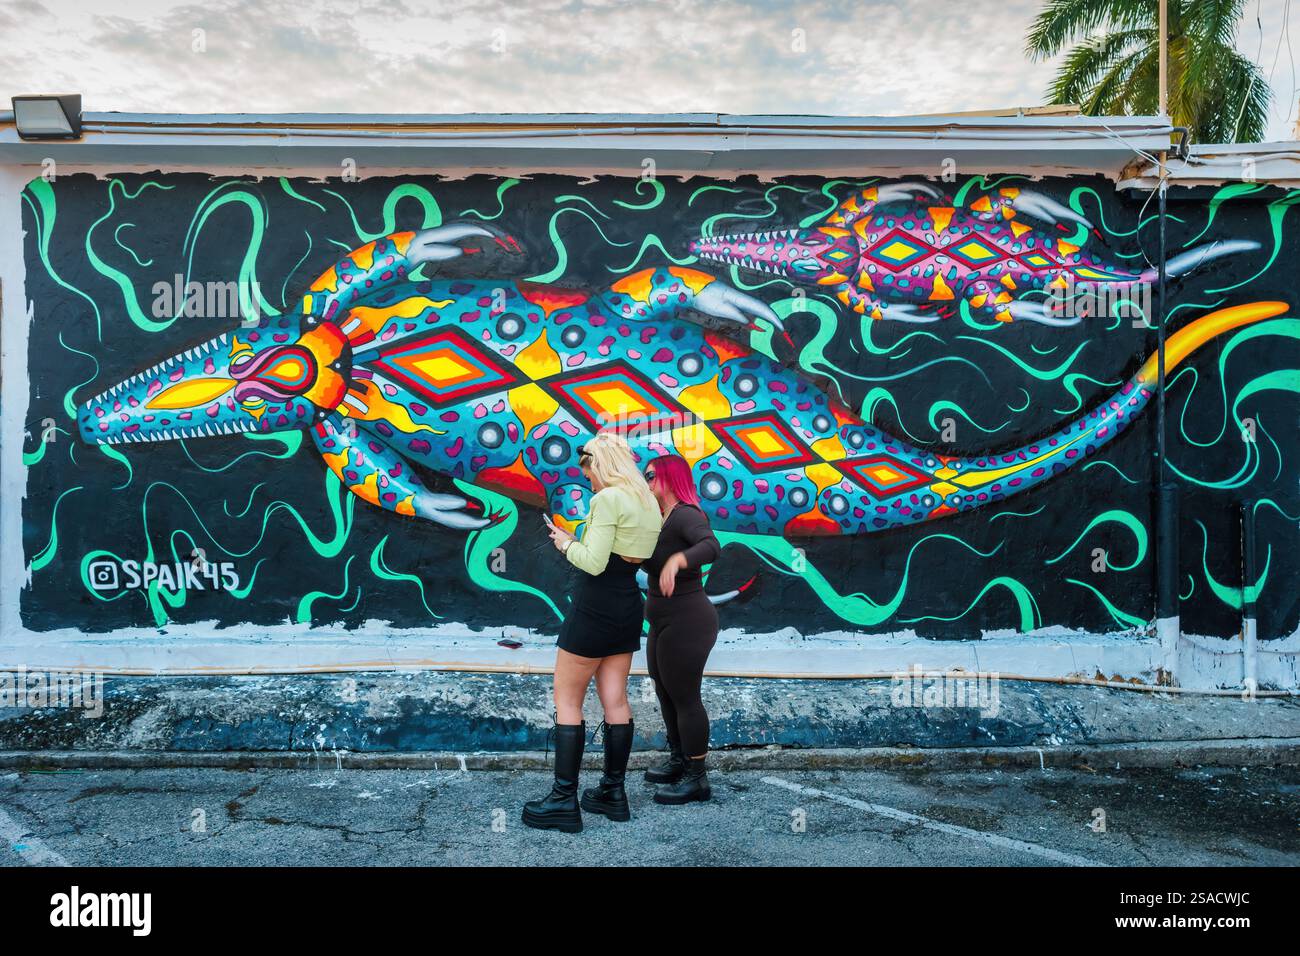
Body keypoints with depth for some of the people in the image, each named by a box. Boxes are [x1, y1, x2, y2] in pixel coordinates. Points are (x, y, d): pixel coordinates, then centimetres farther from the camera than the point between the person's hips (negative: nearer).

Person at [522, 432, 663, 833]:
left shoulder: (608, 499, -15)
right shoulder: (648, 502, 11)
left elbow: (594, 562, -20)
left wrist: (566, 545, -3)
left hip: (595, 606, -8)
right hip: (629, 606, 8)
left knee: (566, 699, 1)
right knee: (615, 699, 13)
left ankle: (564, 800, 3)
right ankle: (613, 792, 20)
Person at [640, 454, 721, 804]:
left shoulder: (686, 515, -19)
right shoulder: (663, 518, 12)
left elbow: (711, 547, -37)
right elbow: (653, 565, 19)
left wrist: (676, 561, -52)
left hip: (686, 624, -10)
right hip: (667, 624, 10)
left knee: (684, 698, 0)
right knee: (665, 692, 20)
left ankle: (696, 779, 13)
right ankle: (679, 761, 37)